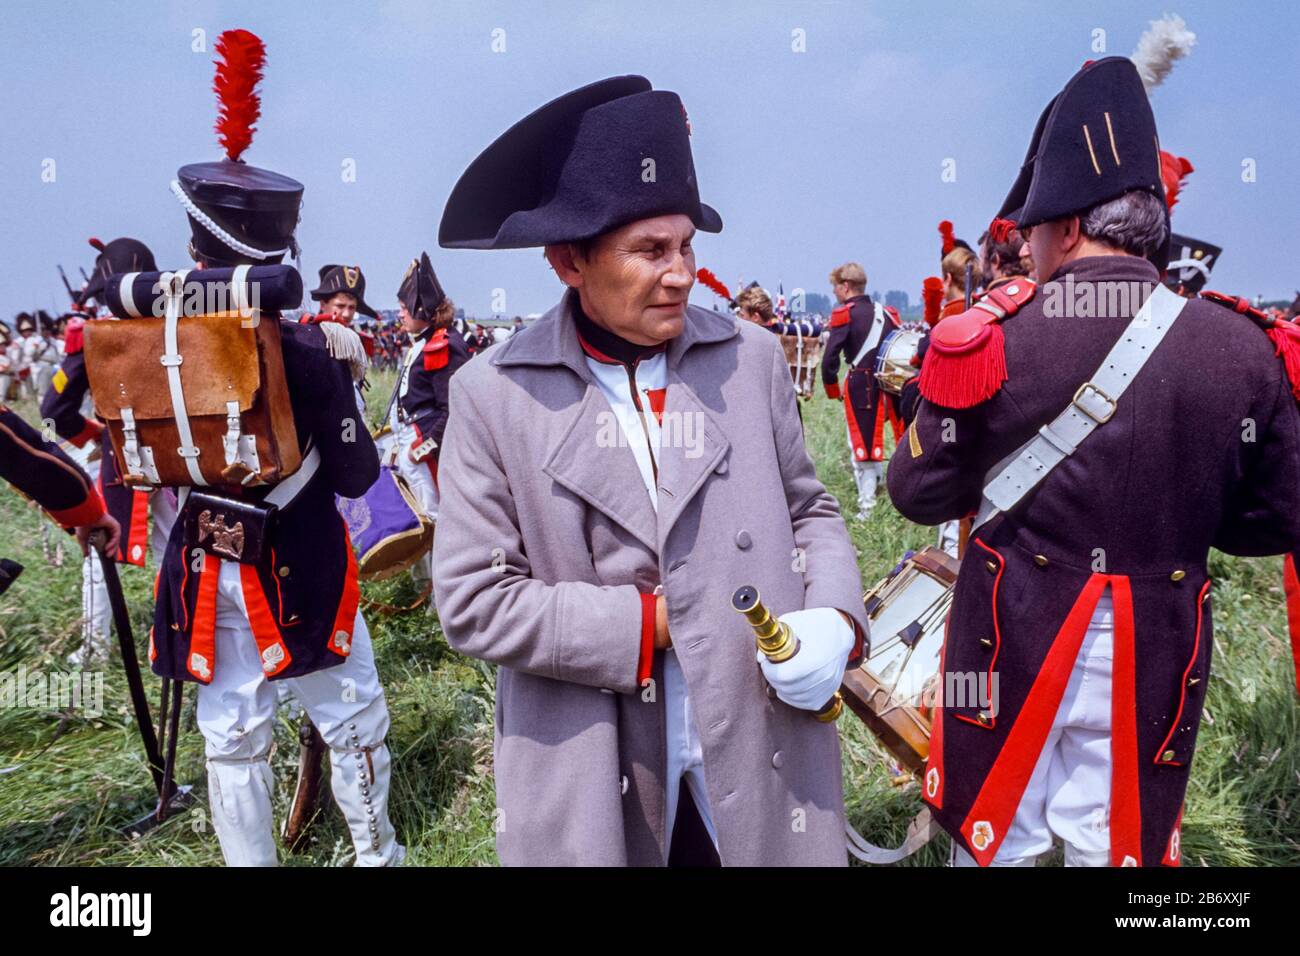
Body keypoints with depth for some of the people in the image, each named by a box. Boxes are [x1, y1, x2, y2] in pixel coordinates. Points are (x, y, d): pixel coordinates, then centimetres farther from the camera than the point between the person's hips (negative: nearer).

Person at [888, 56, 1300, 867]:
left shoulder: (986, 339, -13)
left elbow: (920, 494, -5)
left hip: (1012, 635, -1)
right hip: (1154, 652, 2)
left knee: (994, 840, 18)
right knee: (1114, 843, 18)